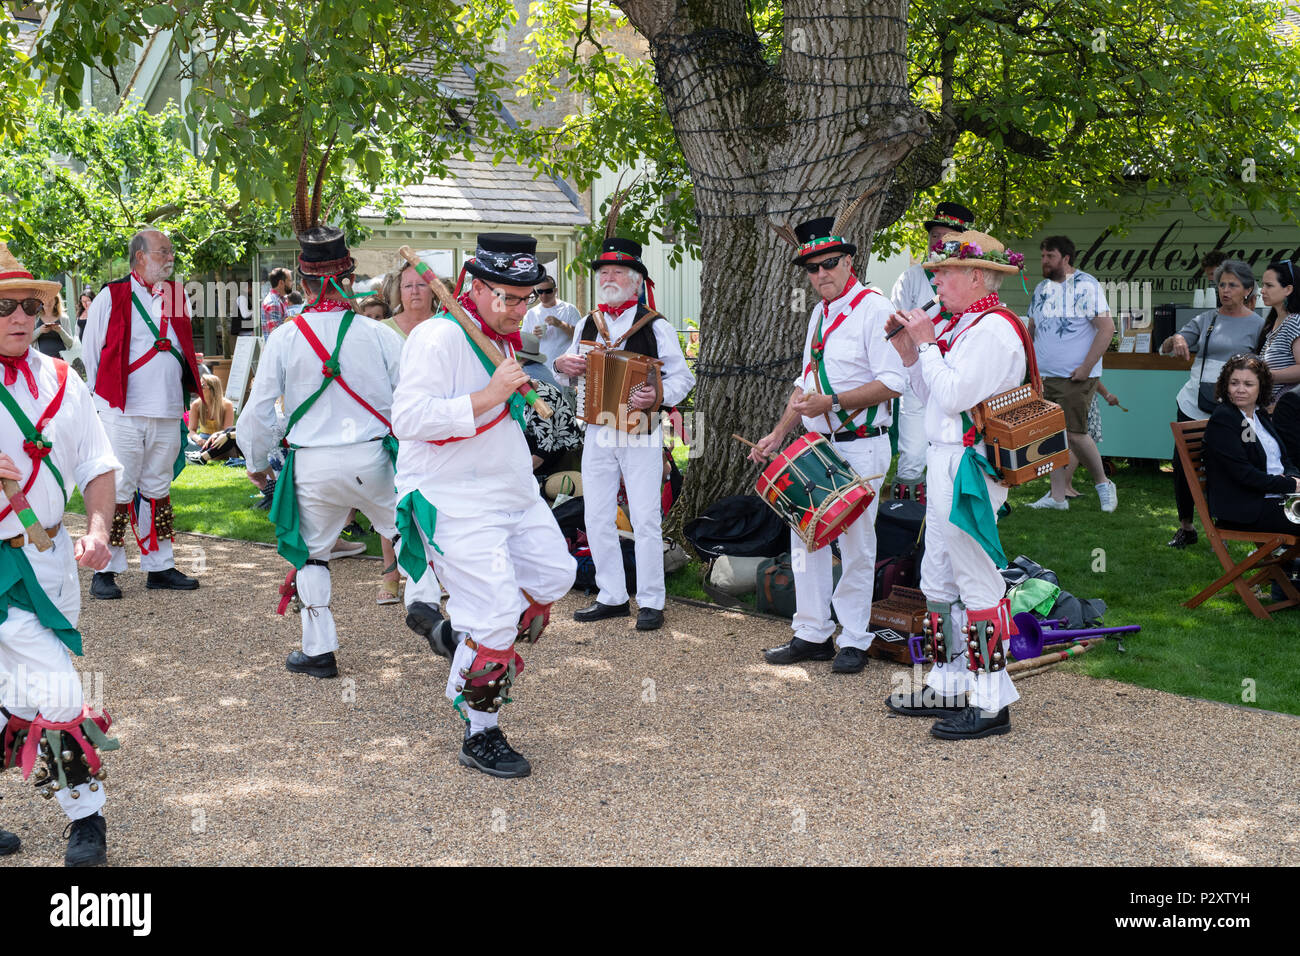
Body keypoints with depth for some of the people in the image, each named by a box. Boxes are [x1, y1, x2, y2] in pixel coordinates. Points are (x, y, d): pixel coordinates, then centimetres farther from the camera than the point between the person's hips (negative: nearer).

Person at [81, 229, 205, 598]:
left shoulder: (177, 296, 13)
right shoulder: (111, 298, -3)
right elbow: (90, 352, 1)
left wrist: (191, 385, 14)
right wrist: (104, 395, 3)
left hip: (167, 414, 5)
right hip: (122, 413, -5)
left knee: (158, 489, 13)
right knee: (117, 490, -5)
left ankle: (159, 567, 20)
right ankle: (105, 571, 2)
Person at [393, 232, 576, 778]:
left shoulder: (502, 337, 12)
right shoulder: (440, 337, -19)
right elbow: (408, 419, -28)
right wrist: (488, 397, -29)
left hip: (514, 494, 10)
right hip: (457, 503, -9)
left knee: (555, 575, 14)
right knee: (496, 617, -9)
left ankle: (463, 635, 31)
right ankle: (480, 737, 9)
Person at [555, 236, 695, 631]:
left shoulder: (655, 326, -3)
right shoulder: (587, 326, 11)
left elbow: (682, 377, -4)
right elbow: (569, 375, 21)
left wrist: (659, 397, -24)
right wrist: (562, 365, -3)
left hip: (641, 435, -5)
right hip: (597, 433, 5)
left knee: (646, 520, -2)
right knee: (597, 518, 8)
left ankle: (651, 602, 6)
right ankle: (612, 597, 19)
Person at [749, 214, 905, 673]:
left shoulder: (873, 308, -10)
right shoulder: (820, 313, 15)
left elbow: (892, 383, -17)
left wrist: (832, 402, -21)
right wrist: (780, 433, 15)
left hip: (860, 447, -8)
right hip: (815, 445, 8)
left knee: (856, 542, 0)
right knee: (805, 536, 9)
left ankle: (854, 641, 10)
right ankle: (812, 634, 19)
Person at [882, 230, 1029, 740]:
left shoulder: (993, 328, -14)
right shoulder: (964, 325, 17)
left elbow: (953, 394, -22)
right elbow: (931, 395, 18)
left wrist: (926, 343, -12)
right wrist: (909, 350, 7)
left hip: (968, 468, -11)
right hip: (945, 463, 11)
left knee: (977, 582, -6)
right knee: (938, 579, 16)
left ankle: (991, 702, 0)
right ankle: (950, 686, 26)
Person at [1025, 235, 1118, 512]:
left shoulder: (1086, 286, -9)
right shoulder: (1041, 289, 13)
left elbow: (1107, 328, -13)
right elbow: (1032, 328, 24)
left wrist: (1086, 367, -16)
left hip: (1076, 377, -7)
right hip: (1044, 376, 7)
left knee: (1075, 434, -9)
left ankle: (1103, 484, 12)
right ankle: (1057, 496, 11)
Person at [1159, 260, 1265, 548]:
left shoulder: (1257, 325, 2)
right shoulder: (1206, 319, 10)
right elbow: (1164, 349, 6)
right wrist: (1175, 339, -16)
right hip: (1193, 405, 4)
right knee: (1181, 465, 4)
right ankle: (1185, 527, 20)